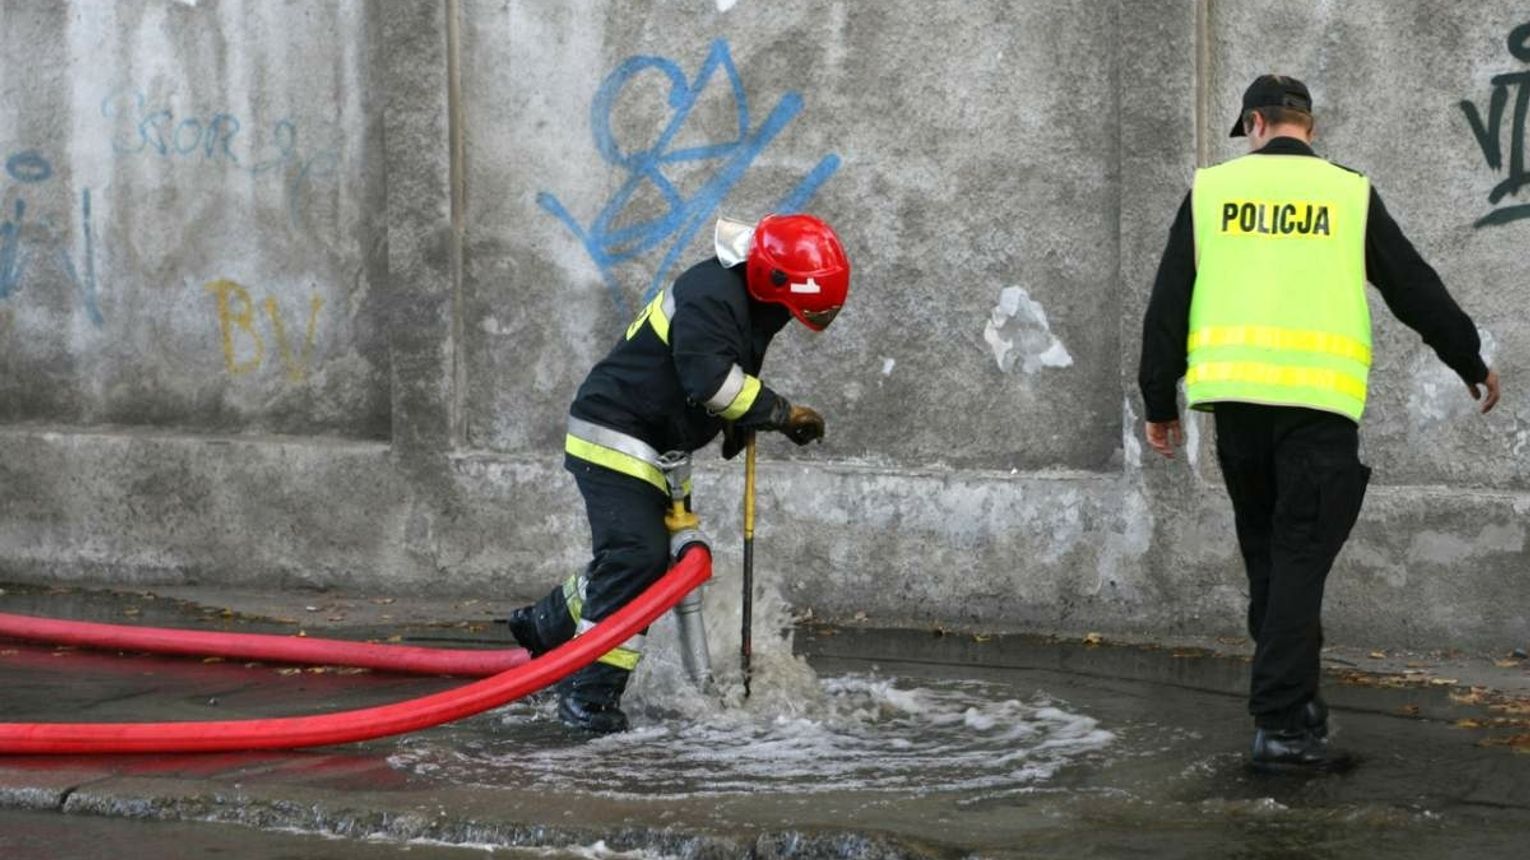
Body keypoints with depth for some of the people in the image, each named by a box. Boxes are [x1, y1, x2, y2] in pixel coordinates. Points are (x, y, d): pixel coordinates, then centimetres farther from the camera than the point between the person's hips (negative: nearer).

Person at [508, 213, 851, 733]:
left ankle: (546, 625, 31)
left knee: (648, 559, 15)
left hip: (649, 447, 10)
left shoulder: (746, 300, 9)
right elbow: (709, 378, -34)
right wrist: (782, 414, -27)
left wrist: (740, 422, 9)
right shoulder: (711, 296, -23)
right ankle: (589, 695, -19)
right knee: (637, 559, -19)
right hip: (613, 436, -10)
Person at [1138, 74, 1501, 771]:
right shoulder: (1348, 193, 7)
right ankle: (1281, 724, -8)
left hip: (1234, 396, 2)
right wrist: (1472, 365, 26)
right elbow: (1416, 290, 12)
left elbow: (1168, 303, 8)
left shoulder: (1212, 189, 9)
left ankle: (1293, 696, 21)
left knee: (1265, 554, 16)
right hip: (1319, 400, -2)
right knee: (1300, 558, -1)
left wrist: (1160, 402, 15)